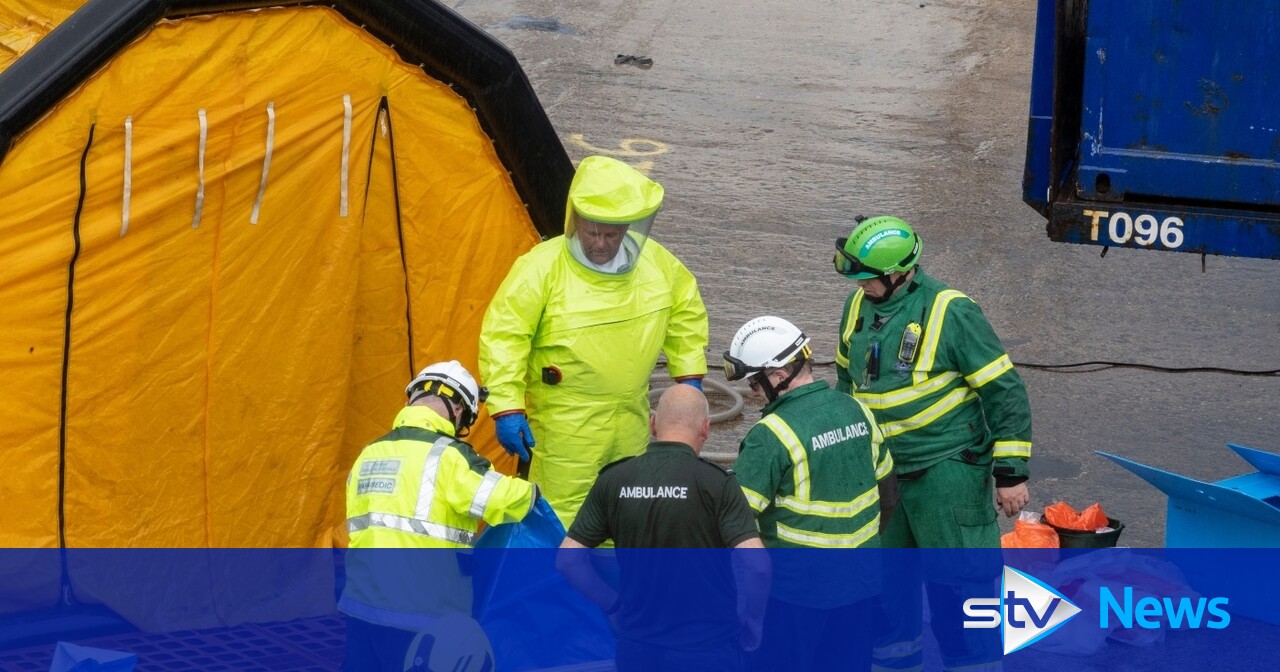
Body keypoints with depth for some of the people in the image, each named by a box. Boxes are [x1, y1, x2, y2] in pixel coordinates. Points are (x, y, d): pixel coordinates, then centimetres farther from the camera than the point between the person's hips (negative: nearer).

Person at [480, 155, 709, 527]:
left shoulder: (656, 262, -2)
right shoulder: (542, 267, -17)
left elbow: (686, 314, 15)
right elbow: (502, 336, -16)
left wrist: (689, 379, 12)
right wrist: (507, 409, -21)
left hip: (631, 418, 5)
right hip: (565, 423, -5)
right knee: (564, 519, -6)